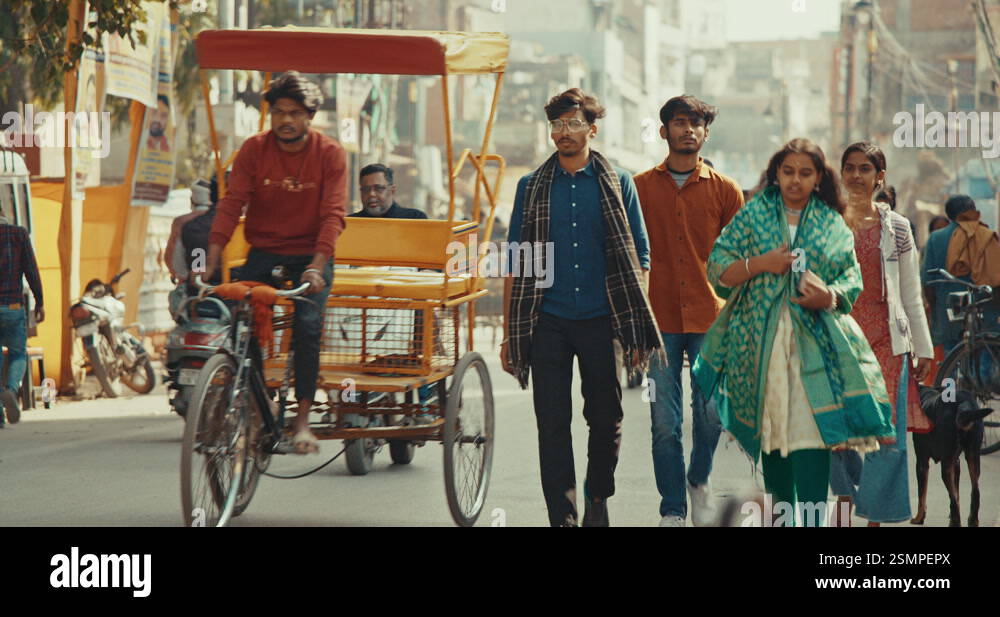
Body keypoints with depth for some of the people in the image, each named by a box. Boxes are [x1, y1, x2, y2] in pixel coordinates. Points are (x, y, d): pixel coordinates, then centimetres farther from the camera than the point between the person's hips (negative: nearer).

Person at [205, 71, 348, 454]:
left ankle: (303, 419, -15)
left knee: (307, 325, -20)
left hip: (310, 254, -2)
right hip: (263, 252, 2)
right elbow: (231, 204, -9)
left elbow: (333, 215, -17)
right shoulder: (254, 150, -4)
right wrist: (212, 262, -20)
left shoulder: (330, 155, -9)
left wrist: (316, 267, -31)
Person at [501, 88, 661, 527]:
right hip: (548, 322, 1)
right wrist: (509, 332, 3)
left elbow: (638, 257, 5)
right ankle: (562, 516, 2)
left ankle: (597, 498, 28)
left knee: (606, 419, 6)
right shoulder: (532, 187, 8)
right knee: (552, 424, -2)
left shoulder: (617, 185, 5)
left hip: (600, 321, 0)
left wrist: (638, 329, -2)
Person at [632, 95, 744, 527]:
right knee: (665, 423, -1)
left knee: (710, 415, 1)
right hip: (659, 320, 0)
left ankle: (700, 480, 29)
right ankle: (673, 510, 10)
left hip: (710, 318, 0)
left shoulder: (725, 191, 7)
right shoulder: (641, 187, 6)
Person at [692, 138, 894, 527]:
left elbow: (852, 279, 9)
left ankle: (812, 517, -14)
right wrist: (760, 264, -10)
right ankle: (780, 514, 16)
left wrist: (828, 295, -12)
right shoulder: (753, 214, 10)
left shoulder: (832, 225, 12)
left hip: (814, 345, -1)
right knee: (770, 435, 5)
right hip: (761, 344, 1)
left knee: (810, 436, -14)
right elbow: (718, 269, 5)